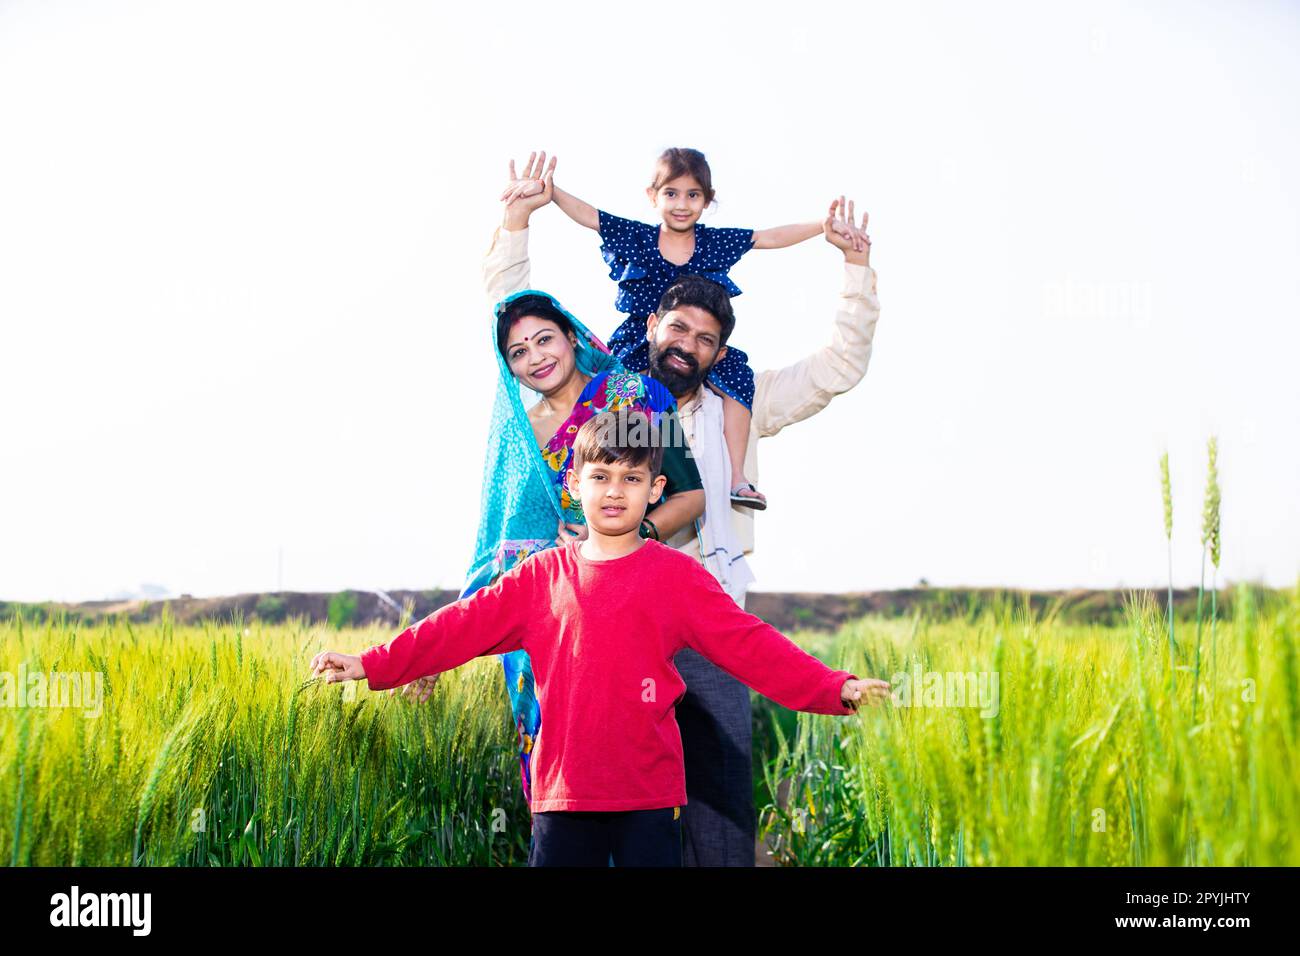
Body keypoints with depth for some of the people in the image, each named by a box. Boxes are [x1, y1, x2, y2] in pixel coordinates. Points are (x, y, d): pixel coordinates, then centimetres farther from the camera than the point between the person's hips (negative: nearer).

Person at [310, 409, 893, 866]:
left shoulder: (676, 576, 2)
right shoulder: (542, 575, 8)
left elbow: (750, 646, -2)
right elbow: (464, 626, 6)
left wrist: (835, 689, -12)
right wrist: (370, 665, 1)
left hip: (649, 794, -2)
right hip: (563, 793, 2)